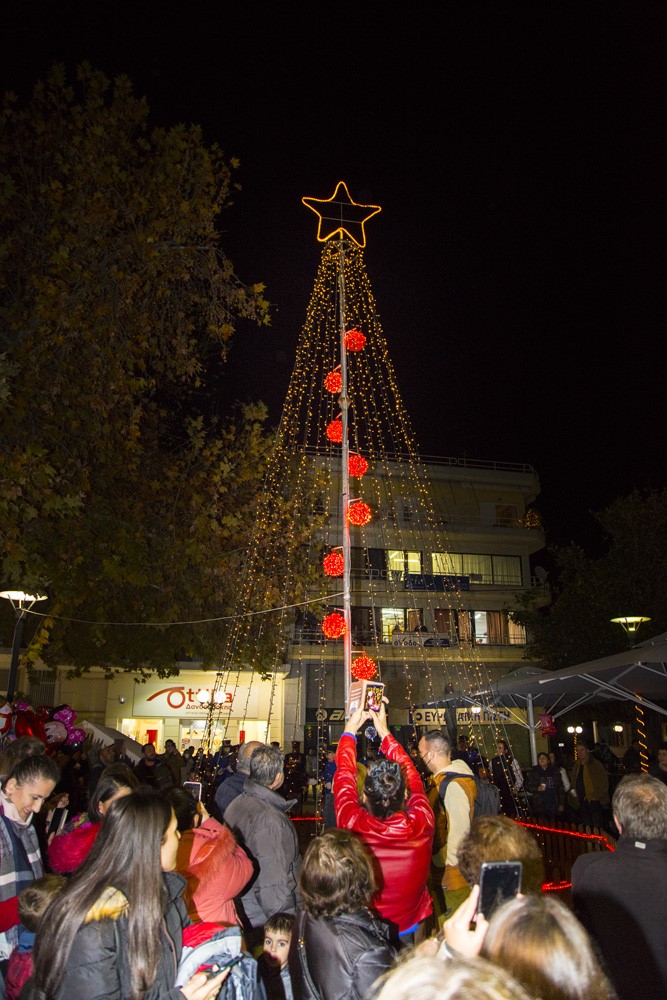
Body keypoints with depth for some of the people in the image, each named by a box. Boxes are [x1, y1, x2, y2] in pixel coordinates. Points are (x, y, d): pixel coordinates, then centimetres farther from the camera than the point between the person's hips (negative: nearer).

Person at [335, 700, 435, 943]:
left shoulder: (353, 825, -30)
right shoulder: (422, 824, -26)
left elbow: (344, 775, -11)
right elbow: (410, 772, -7)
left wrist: (349, 731, 5)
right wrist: (384, 731, 5)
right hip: (410, 932, 1)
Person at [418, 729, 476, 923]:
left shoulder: (453, 785, -23)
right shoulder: (439, 780, 8)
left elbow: (459, 831, -25)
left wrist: (441, 862, -18)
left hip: (451, 873, -9)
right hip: (438, 872, 9)